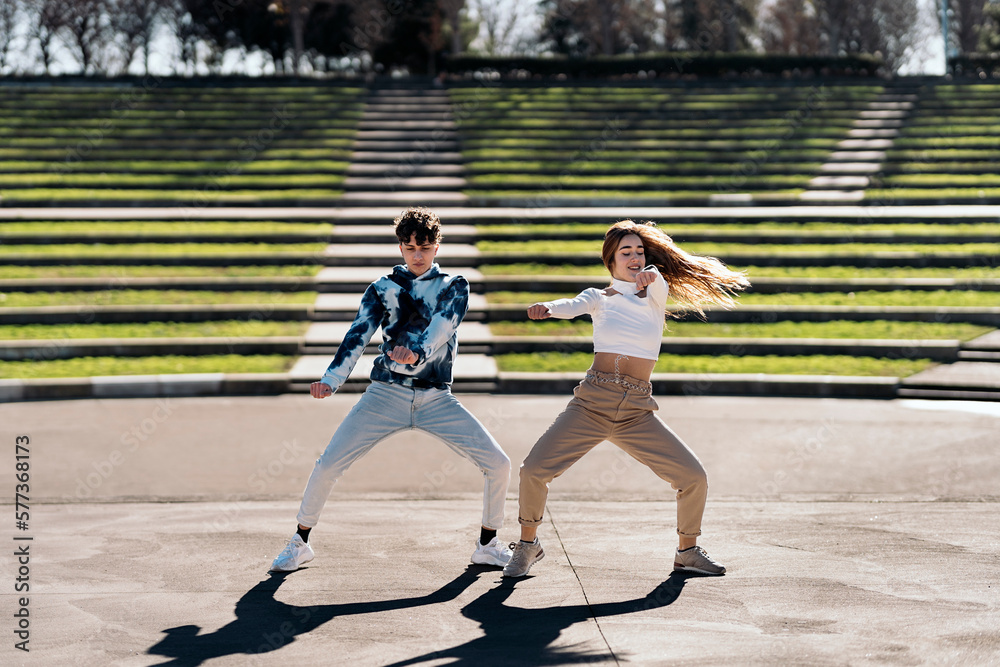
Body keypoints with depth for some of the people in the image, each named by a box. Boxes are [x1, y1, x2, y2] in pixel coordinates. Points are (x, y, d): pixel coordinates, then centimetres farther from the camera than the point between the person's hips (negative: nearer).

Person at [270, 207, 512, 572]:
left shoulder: (454, 286, 5)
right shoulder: (382, 289, 6)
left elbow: (442, 325, -16)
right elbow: (358, 334, -8)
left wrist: (418, 351, -38)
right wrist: (332, 379, -26)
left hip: (436, 398, 0)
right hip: (386, 392, 0)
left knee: (498, 464, -10)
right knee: (328, 465, -10)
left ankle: (487, 545, 10)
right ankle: (300, 543, 10)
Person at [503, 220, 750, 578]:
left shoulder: (656, 294, 12)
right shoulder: (600, 298, 9)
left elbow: (659, 282, -12)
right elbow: (571, 307, -12)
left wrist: (652, 274, -38)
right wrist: (547, 307, -37)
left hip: (637, 411, 1)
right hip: (592, 402, -1)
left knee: (694, 477, -6)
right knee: (534, 469, -15)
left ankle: (687, 551, 16)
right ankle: (528, 545, 8)